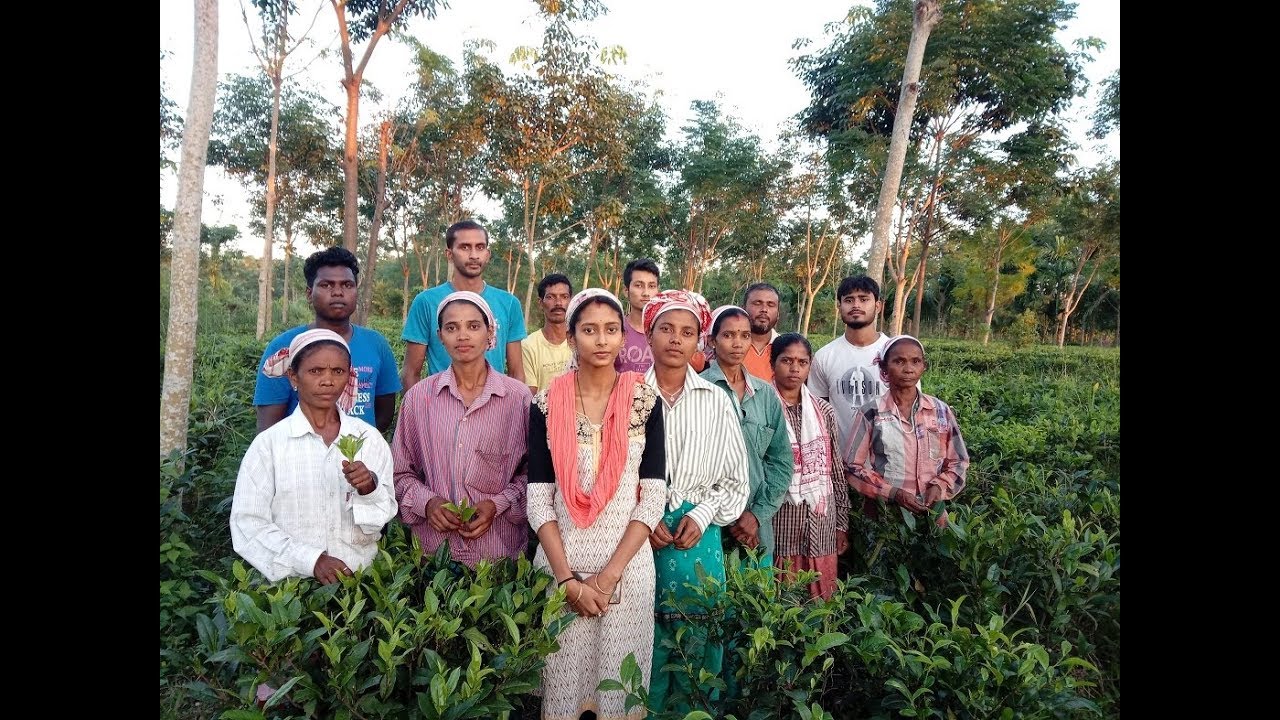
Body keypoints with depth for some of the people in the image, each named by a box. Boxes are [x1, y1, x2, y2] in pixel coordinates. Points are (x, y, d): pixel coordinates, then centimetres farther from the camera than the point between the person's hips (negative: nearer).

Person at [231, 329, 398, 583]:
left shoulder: (369, 438, 5)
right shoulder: (269, 443, 0)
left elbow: (383, 519, 7)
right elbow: (247, 524, -2)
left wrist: (369, 489, -13)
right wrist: (313, 560, -12)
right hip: (291, 583, -1)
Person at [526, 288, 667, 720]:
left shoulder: (645, 402, -2)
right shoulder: (547, 404, -2)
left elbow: (653, 497, -5)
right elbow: (538, 499, -4)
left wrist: (611, 573, -11)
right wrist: (568, 579, -11)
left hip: (628, 565, 0)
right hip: (560, 565, 0)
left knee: (620, 684, 11)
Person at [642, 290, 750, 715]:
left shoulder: (716, 401, 1)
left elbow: (736, 479, 5)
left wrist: (702, 516, -7)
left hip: (698, 536, 1)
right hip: (637, 534, -1)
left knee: (698, 644, 10)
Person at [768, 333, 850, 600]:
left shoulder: (823, 410, 7)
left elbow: (836, 470, 11)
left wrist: (842, 522, 11)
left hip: (821, 520, 3)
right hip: (777, 517, -3)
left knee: (820, 600, 9)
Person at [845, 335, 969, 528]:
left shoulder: (941, 411, 0)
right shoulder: (871, 413, -8)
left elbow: (958, 462, 8)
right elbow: (854, 467, -6)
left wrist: (940, 486, -10)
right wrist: (893, 493, -16)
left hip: (932, 512, 2)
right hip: (884, 513, -2)